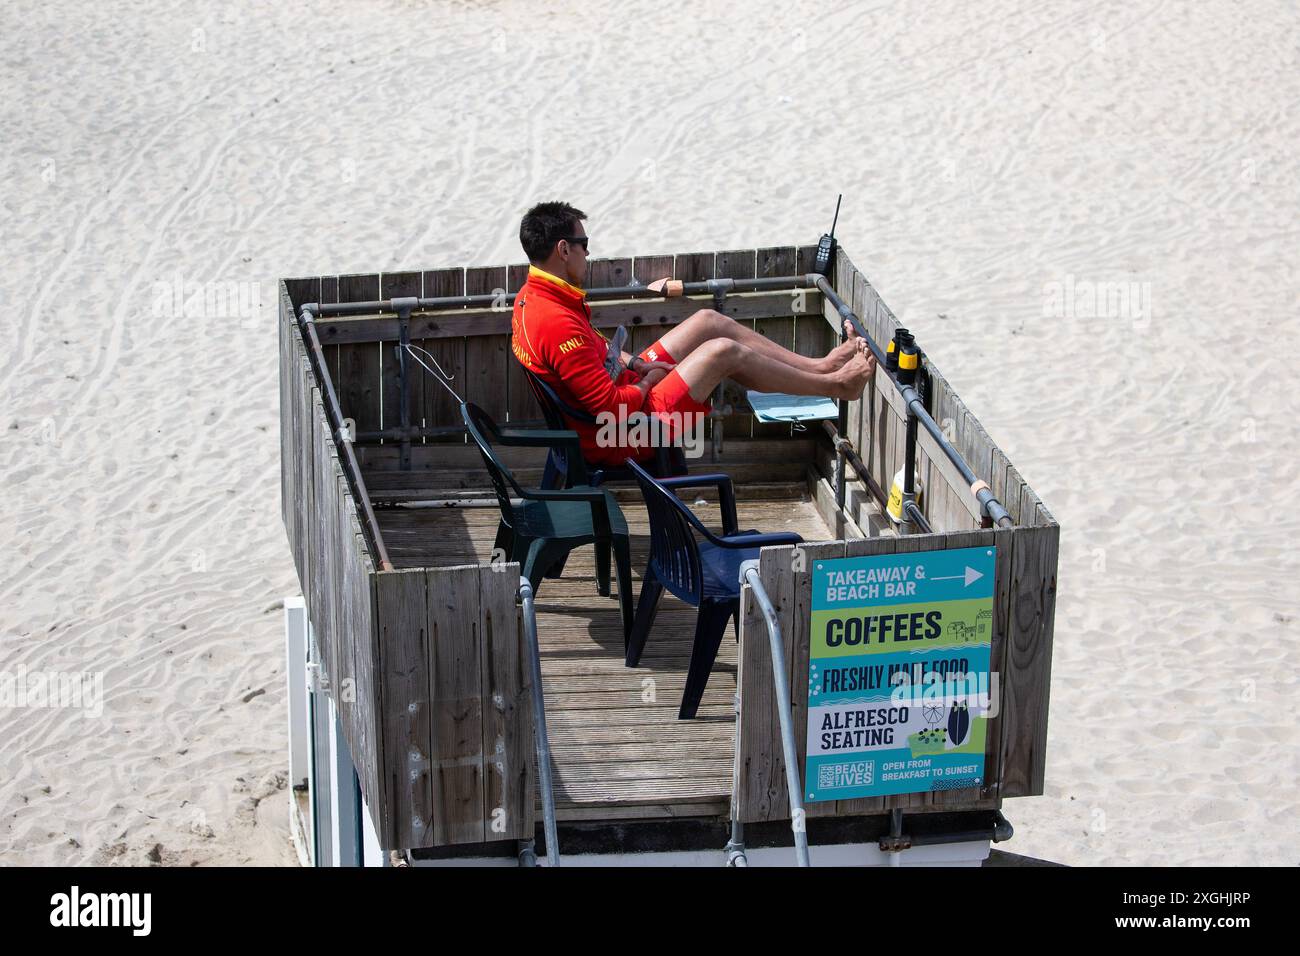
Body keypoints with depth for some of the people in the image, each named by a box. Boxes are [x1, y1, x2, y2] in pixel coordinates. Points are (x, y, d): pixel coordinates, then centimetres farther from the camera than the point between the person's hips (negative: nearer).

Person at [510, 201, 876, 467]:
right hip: (622, 437, -11)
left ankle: (819, 366, 20)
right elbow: (610, 409, -32)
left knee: (708, 321, 10)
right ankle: (834, 385, 10)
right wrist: (645, 386, -12)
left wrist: (634, 364, 7)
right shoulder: (557, 324, -33)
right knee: (724, 351, -10)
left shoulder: (532, 296, 1)